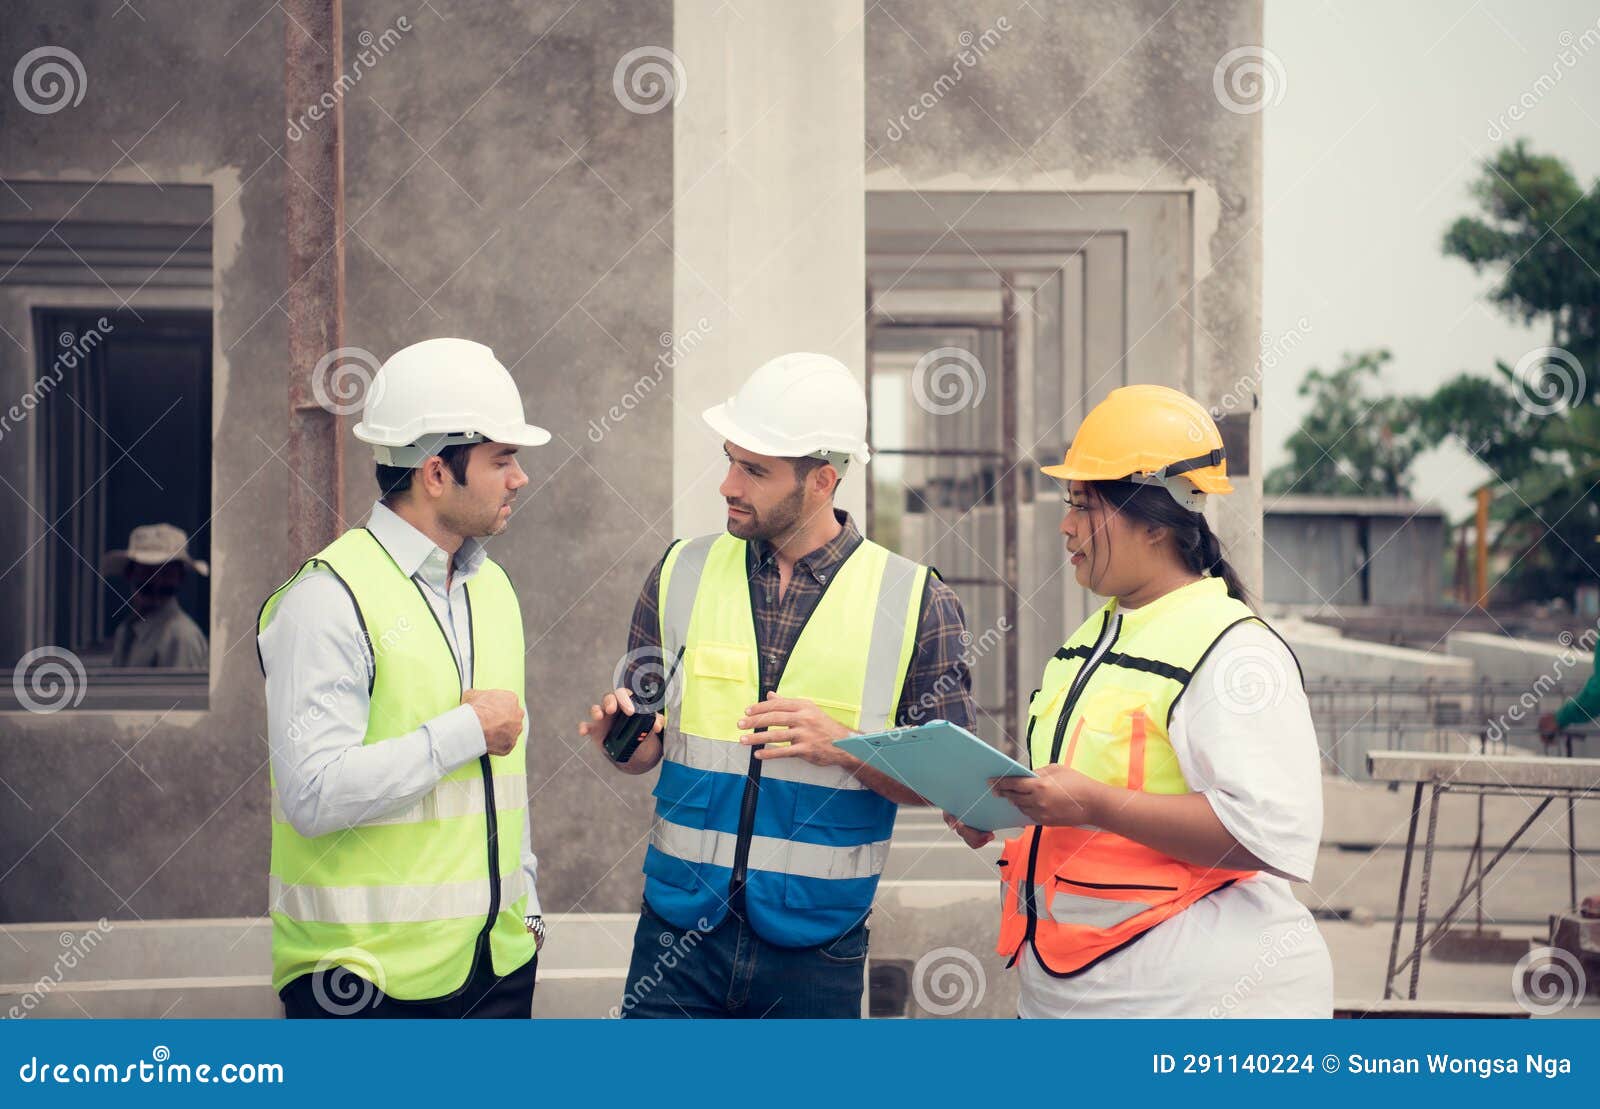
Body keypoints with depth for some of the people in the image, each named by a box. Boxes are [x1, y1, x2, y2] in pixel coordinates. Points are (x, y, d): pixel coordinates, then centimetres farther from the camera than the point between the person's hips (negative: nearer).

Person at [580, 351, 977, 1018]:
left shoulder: (917, 603, -2)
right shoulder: (682, 573, 6)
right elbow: (643, 749, 11)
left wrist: (844, 745, -18)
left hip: (817, 950, -1)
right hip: (679, 936, 2)